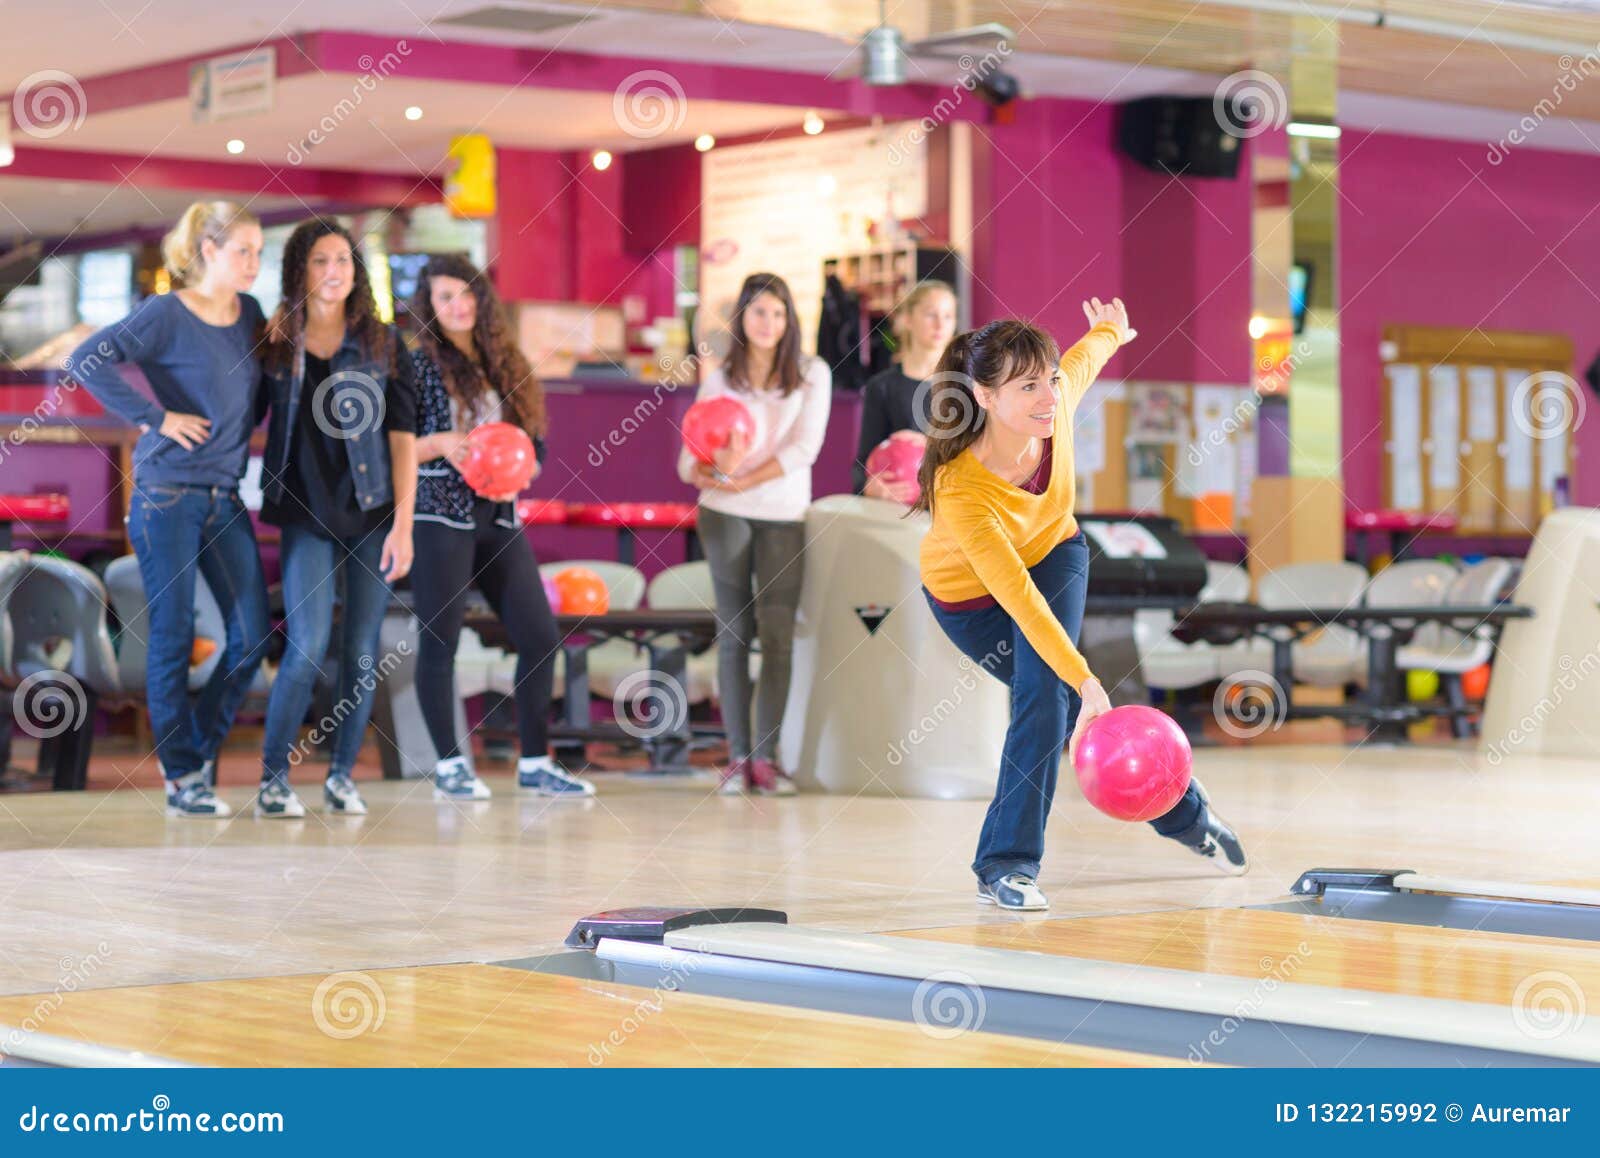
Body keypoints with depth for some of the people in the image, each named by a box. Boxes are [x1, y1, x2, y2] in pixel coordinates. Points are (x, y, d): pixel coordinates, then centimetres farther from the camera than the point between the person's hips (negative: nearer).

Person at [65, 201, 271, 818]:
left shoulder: (250, 315, 9)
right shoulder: (166, 315, -9)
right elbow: (87, 362, -20)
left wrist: (242, 440, 11)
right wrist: (155, 417, -18)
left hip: (227, 498, 6)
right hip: (167, 495, -6)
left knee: (253, 636, 3)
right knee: (172, 637, 1)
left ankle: (198, 748, 21)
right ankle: (182, 779, 9)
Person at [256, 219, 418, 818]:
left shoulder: (383, 344, 4)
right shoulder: (274, 345, 4)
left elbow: (402, 437, 1)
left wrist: (402, 525, -5)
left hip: (373, 514, 1)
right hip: (307, 516, -1)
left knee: (362, 652, 2)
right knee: (308, 647, -12)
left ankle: (342, 775, 15)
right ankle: (273, 778, -1)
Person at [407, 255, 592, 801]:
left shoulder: (503, 364, 13)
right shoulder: (419, 366, -1)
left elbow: (535, 443, 15)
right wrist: (439, 443, -20)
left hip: (498, 517, 5)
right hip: (441, 516, -5)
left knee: (540, 636, 2)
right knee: (439, 640, -3)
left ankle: (535, 763, 11)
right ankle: (450, 766, 6)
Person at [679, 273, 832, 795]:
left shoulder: (812, 374, 5)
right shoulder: (718, 380, 8)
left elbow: (805, 447, -7)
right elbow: (689, 461, 2)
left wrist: (744, 479, -14)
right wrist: (711, 473, -21)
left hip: (784, 517, -1)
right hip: (725, 515, 1)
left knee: (777, 634, -6)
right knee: (734, 633, 2)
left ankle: (765, 757, -2)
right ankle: (737, 756, 4)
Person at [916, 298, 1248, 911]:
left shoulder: (1056, 398, -29)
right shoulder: (959, 488, -41)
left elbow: (1083, 360, -3)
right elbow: (1017, 597, -41)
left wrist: (1109, 331, 20)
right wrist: (1086, 681, -46)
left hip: (1052, 554, 2)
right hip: (968, 593, -2)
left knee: (1043, 696, -15)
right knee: (1075, 707, -4)